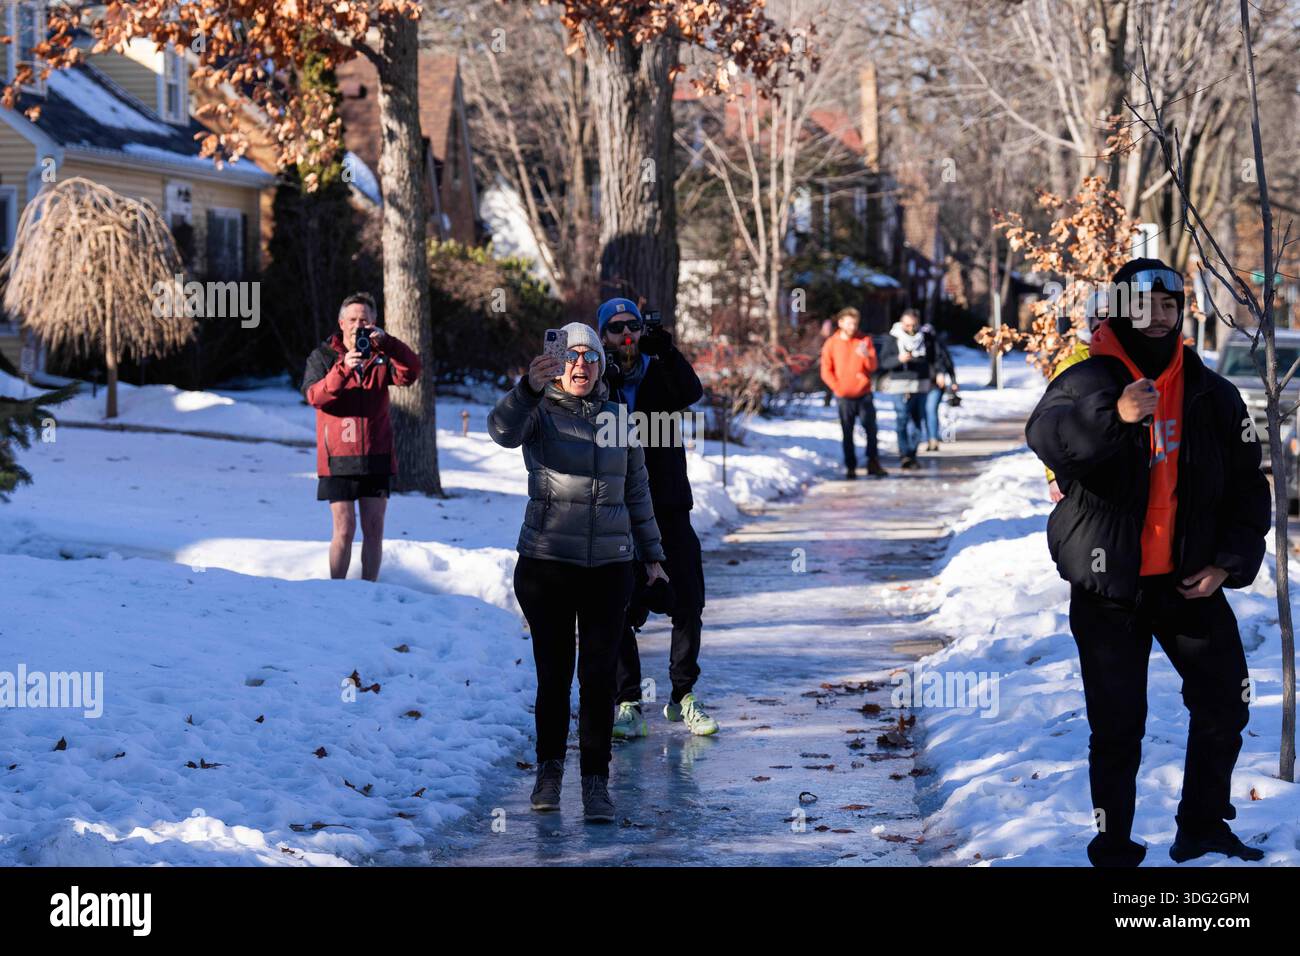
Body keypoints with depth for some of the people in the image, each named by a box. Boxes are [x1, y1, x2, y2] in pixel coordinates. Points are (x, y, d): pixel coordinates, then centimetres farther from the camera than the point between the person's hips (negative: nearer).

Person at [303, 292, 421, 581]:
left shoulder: (380, 357, 7)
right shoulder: (322, 357, 3)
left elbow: (410, 373, -12)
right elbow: (314, 396, -13)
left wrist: (386, 342, -25)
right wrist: (343, 369, -27)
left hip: (377, 458, 2)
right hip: (339, 459, -2)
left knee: (374, 529, 4)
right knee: (344, 530, -5)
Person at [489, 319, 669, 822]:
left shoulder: (619, 419, 9)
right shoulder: (539, 413, -3)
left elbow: (637, 491, 17)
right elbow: (503, 430, -27)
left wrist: (651, 553, 15)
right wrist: (528, 388, -45)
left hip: (608, 565, 2)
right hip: (547, 563, -2)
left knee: (599, 677, -2)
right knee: (553, 673, 5)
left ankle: (596, 782, 2)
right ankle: (549, 767, 23)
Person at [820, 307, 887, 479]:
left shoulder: (865, 341, 4)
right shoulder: (831, 344, 2)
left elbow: (872, 367, -1)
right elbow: (826, 371, 2)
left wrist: (866, 356, -22)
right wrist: (837, 387, -9)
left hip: (864, 394, 1)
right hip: (844, 397, -1)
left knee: (871, 429, -4)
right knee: (847, 433, 1)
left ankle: (873, 463, 4)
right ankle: (850, 467, 6)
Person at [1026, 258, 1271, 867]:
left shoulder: (1214, 395, 4)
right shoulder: (1089, 382, -9)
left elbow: (1247, 486, 10)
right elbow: (1046, 435, -31)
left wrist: (1229, 561, -4)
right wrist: (1114, 415, -49)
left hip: (1191, 582, 4)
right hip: (1110, 586, -4)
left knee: (1225, 705, 9)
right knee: (1118, 727, 0)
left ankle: (1203, 829, 26)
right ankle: (1114, 848, 13)